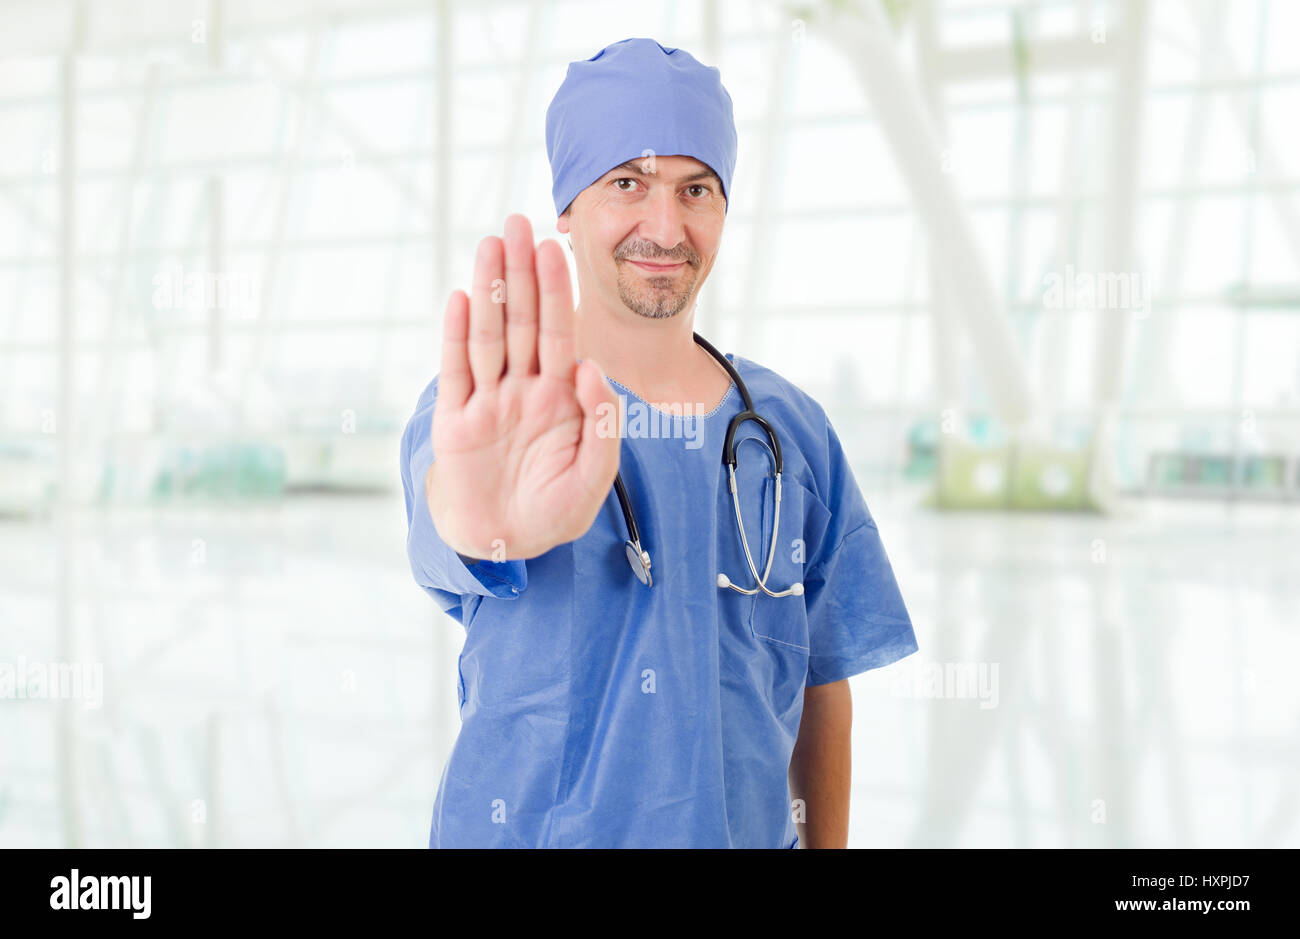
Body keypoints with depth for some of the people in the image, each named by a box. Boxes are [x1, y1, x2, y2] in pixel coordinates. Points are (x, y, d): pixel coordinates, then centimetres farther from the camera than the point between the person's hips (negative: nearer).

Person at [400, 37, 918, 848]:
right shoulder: (476, 413, -12)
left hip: (746, 831, 3)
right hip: (526, 829, -3)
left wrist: (828, 844, 4)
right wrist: (492, 525, -57)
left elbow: (822, 687, 5)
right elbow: (442, 495, -36)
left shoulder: (795, 431, -1)